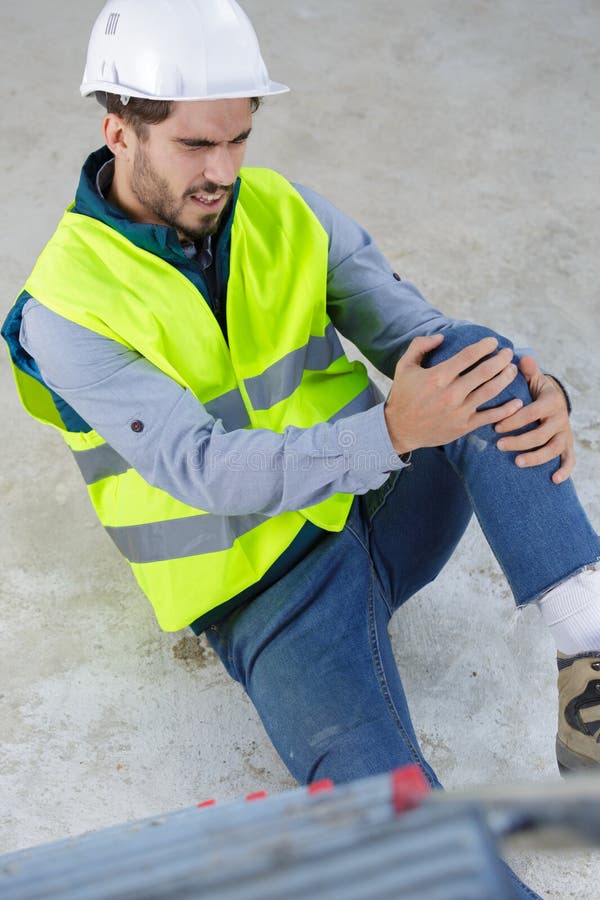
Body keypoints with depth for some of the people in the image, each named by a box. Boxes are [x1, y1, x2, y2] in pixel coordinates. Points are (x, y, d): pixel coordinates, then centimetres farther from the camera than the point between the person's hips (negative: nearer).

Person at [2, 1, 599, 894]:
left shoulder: (289, 213, -1)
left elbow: (419, 335, -7)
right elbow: (205, 472, -24)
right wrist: (394, 431, -38)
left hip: (386, 513, 4)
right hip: (271, 598, -3)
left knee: (477, 356, -26)